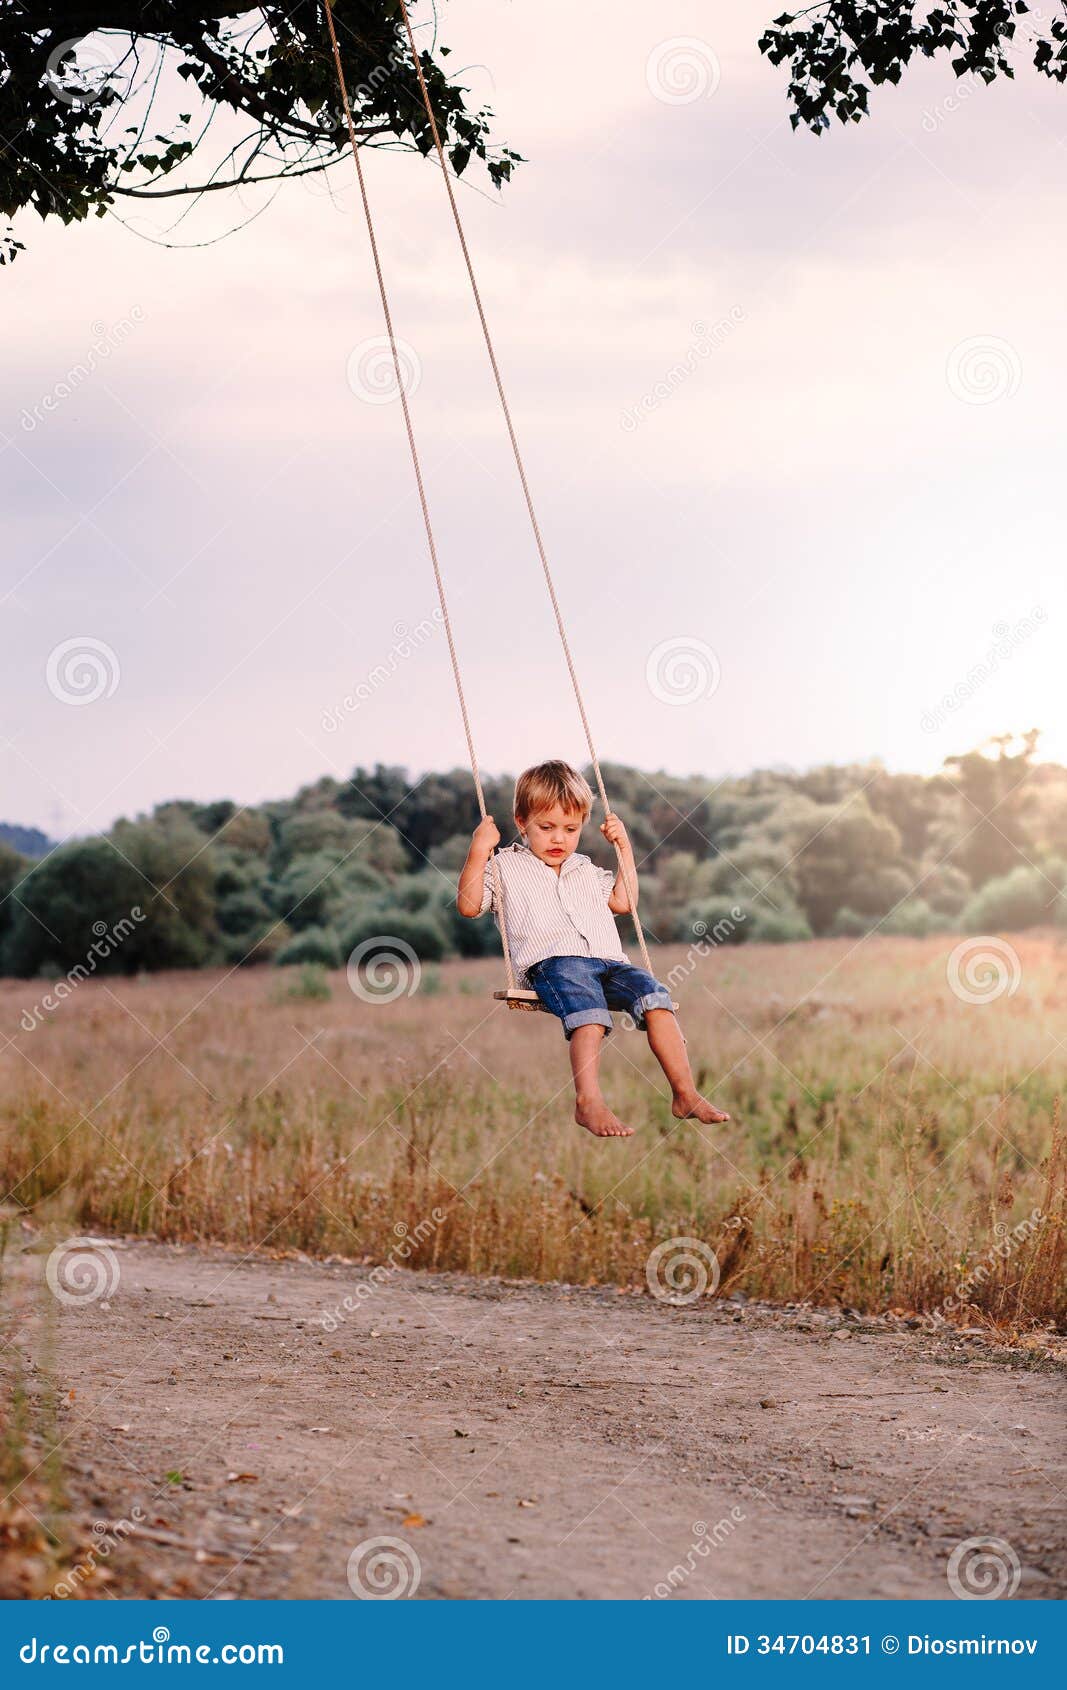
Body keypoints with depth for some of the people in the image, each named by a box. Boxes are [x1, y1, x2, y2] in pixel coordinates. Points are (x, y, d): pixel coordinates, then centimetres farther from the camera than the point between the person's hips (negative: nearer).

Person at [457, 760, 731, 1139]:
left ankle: (685, 1094, -27)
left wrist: (624, 848, 33)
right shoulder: (507, 866, 17)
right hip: (551, 962, -5)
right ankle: (589, 1102, -49)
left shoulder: (585, 870, 34)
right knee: (589, 1011, -37)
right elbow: (468, 905, 7)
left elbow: (622, 902, 36)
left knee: (655, 996, -23)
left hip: (608, 961, 5)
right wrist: (478, 852, -2)